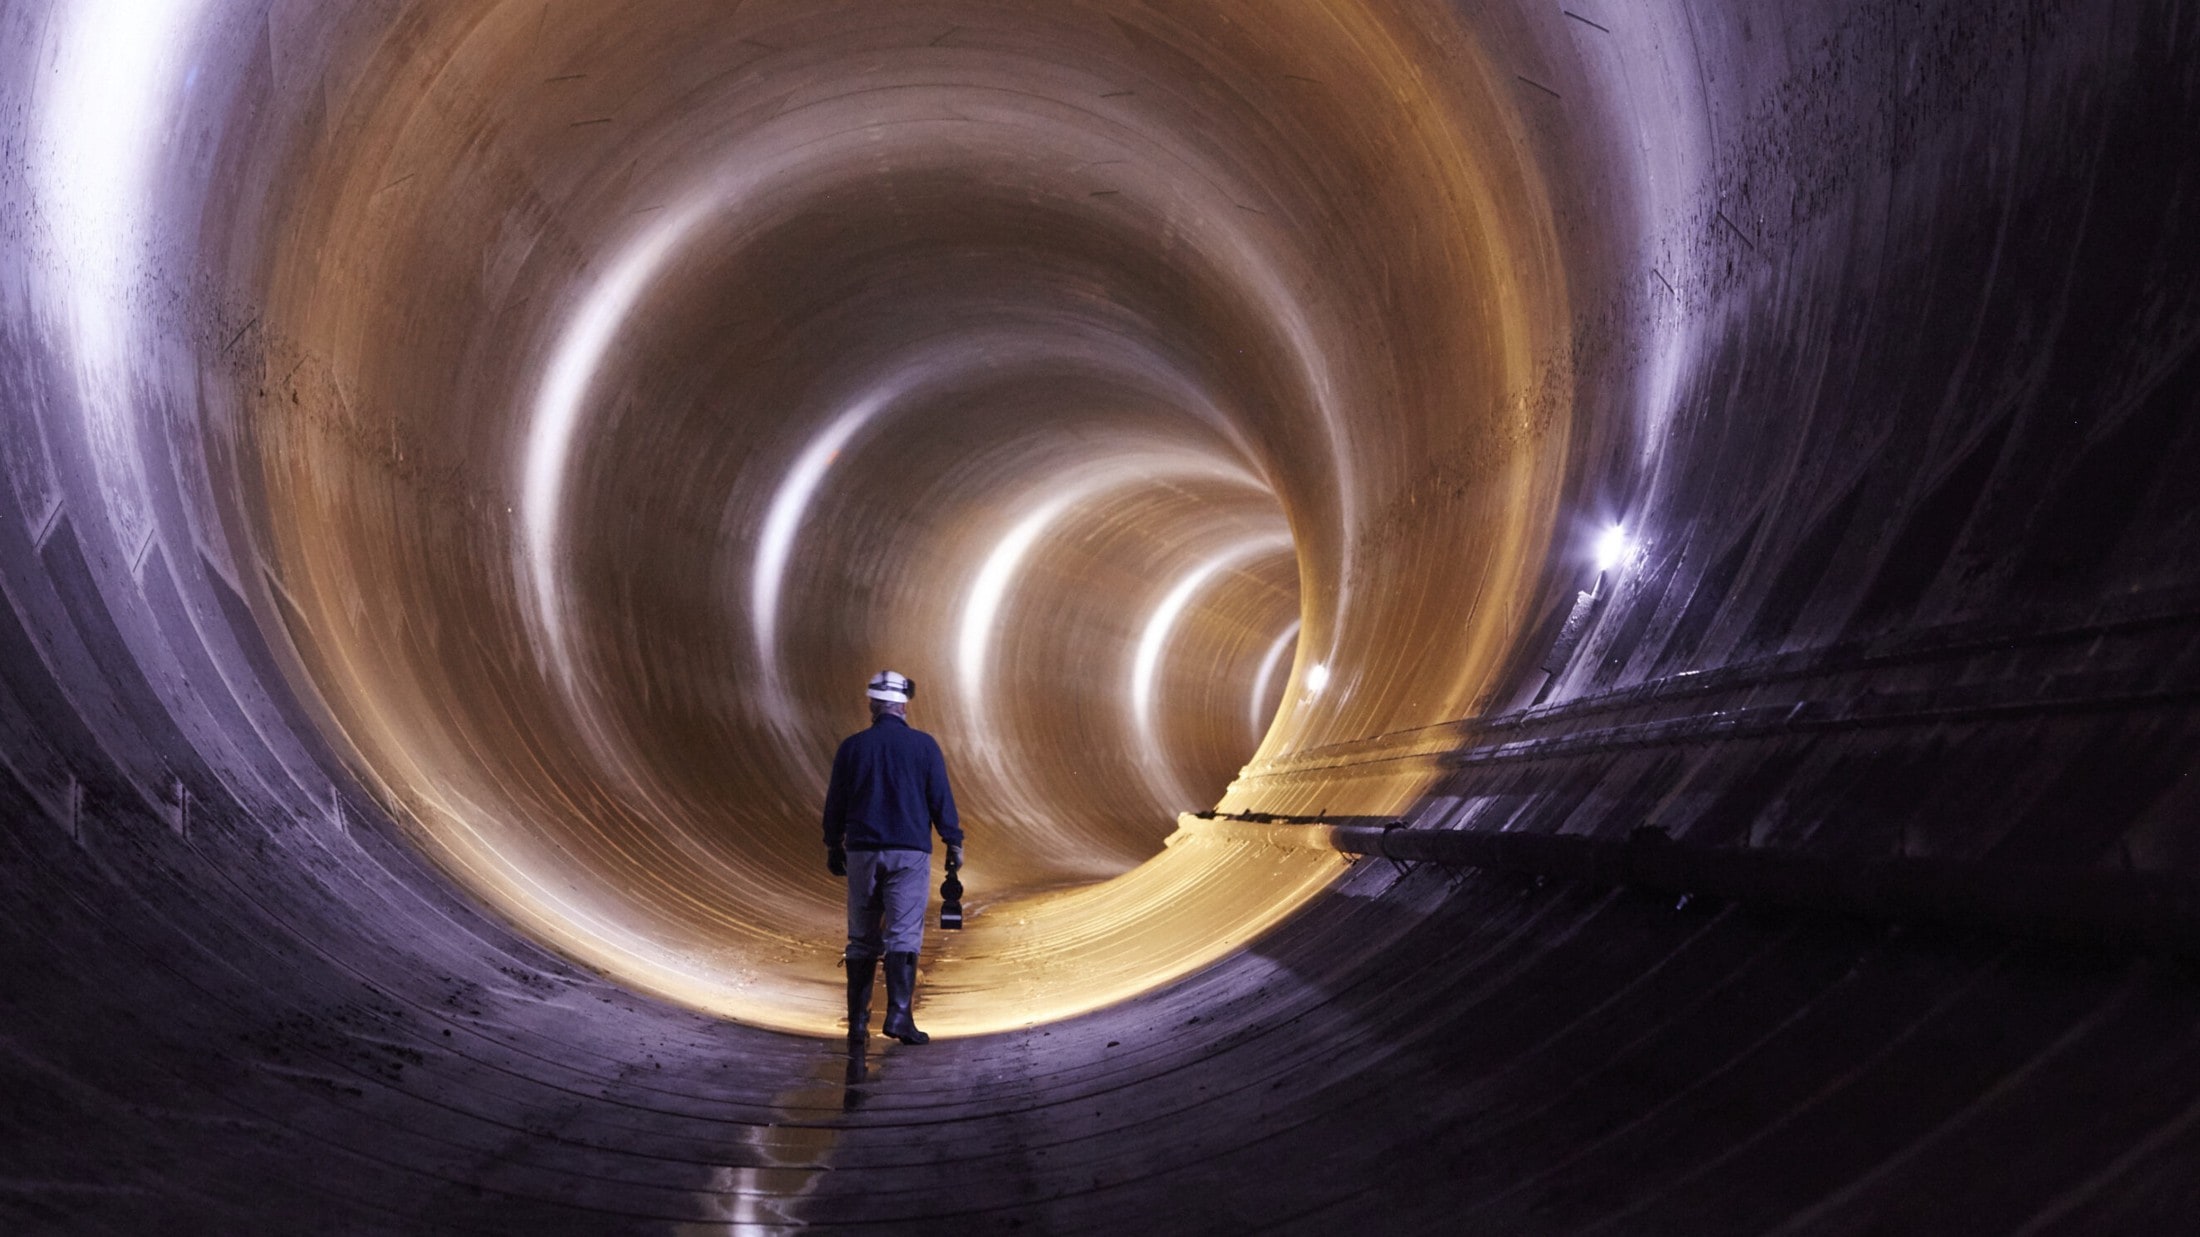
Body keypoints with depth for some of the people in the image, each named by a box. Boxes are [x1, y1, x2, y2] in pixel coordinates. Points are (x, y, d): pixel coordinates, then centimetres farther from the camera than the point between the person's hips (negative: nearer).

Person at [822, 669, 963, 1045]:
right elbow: (941, 799, -1)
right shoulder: (924, 745, -3)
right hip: (910, 853, -2)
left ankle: (858, 1021, 13)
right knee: (904, 935, -4)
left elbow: (835, 803, 9)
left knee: (862, 939, 10)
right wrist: (953, 842, 8)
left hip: (863, 851, 2)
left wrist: (833, 847, 21)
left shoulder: (852, 747, 3)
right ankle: (898, 1014, -16)